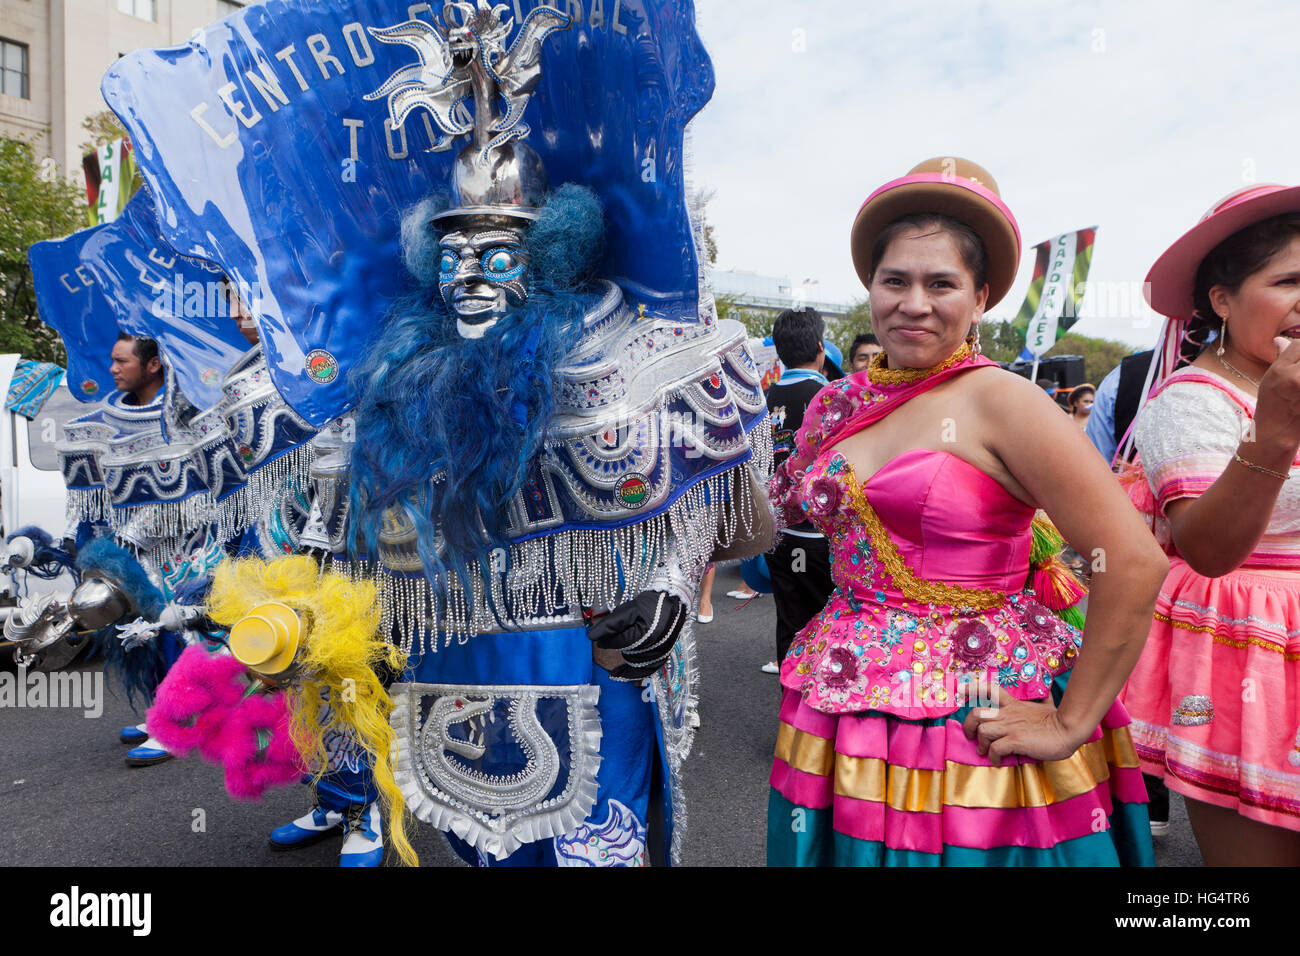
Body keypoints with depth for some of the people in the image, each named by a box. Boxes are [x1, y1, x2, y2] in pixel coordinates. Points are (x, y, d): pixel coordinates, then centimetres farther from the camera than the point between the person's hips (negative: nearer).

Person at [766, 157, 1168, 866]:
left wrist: (1071, 725, -14)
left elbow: (1135, 564, -17)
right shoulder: (839, 405, 3)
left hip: (973, 724, -5)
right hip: (845, 718, 5)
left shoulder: (999, 401, -14)